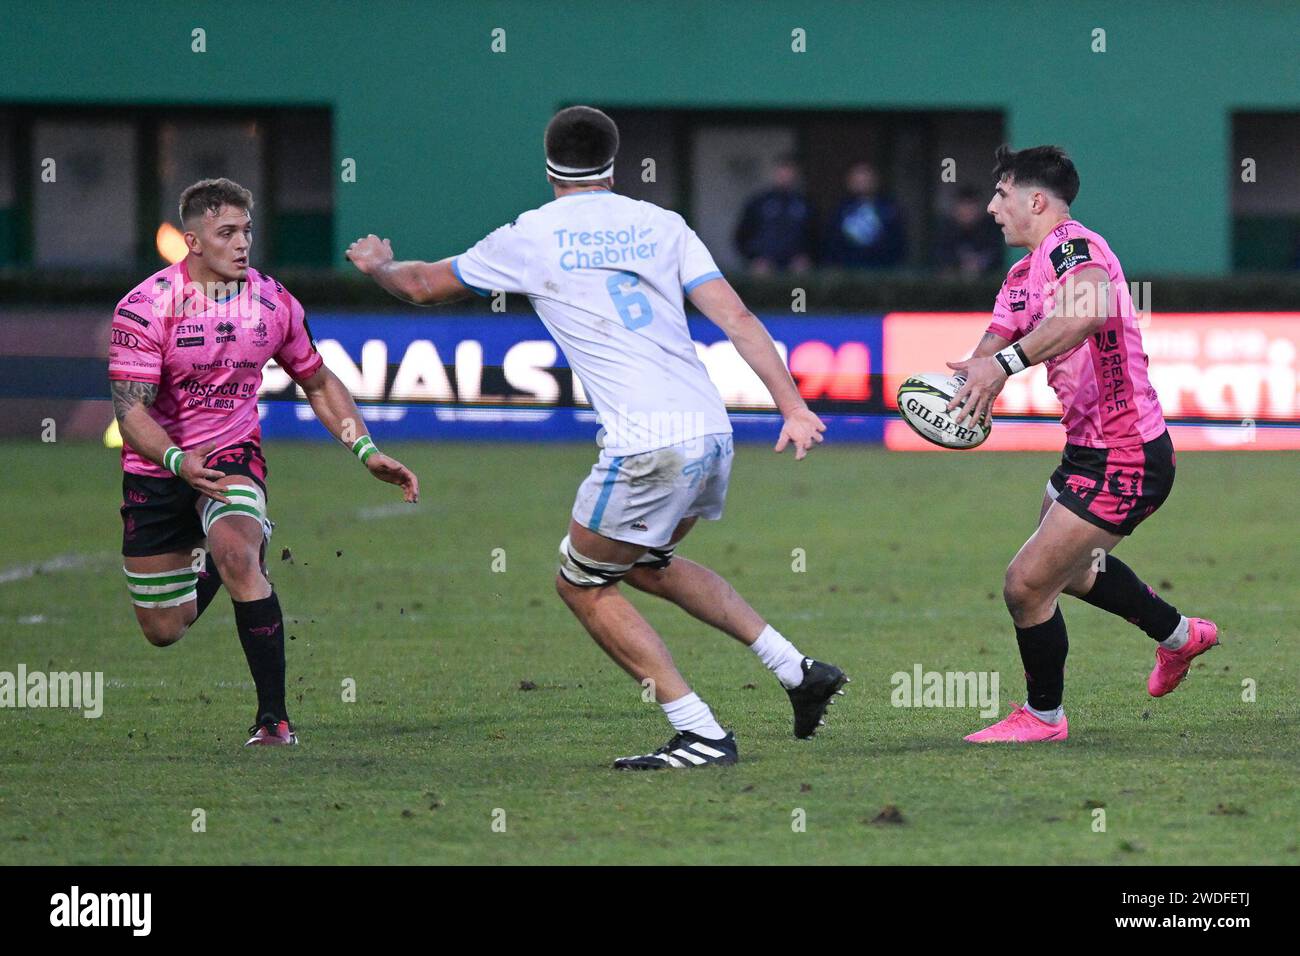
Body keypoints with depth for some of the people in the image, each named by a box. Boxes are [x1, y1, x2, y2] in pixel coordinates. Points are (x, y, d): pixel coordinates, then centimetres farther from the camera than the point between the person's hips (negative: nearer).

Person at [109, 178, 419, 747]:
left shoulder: (273, 303, -4)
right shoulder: (145, 307, -16)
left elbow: (319, 385, 11)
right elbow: (129, 408, -22)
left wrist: (368, 452, 0)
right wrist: (178, 460, -40)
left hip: (233, 454, 0)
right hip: (158, 467, 0)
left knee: (236, 555, -33)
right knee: (163, 632, 5)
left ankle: (274, 717, -26)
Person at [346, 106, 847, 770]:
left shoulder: (530, 237, 3)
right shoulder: (661, 225, 12)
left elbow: (424, 287, 19)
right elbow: (737, 319, 3)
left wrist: (377, 265, 40)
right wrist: (793, 407, 2)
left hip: (647, 448, -6)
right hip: (713, 432, 6)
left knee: (583, 585, 13)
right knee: (648, 563, 29)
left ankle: (700, 734, 5)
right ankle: (798, 669, 22)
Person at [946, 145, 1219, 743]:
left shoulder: (1071, 245, -20)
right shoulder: (1024, 272, 12)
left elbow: (1089, 310, -42)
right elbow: (994, 343, 5)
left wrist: (1004, 362, -46)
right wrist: (969, 374, -19)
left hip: (1124, 461, -11)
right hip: (1089, 448, 11)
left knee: (1026, 585, -6)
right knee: (1068, 566, 31)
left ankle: (1043, 716, 14)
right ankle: (1177, 635, 50)